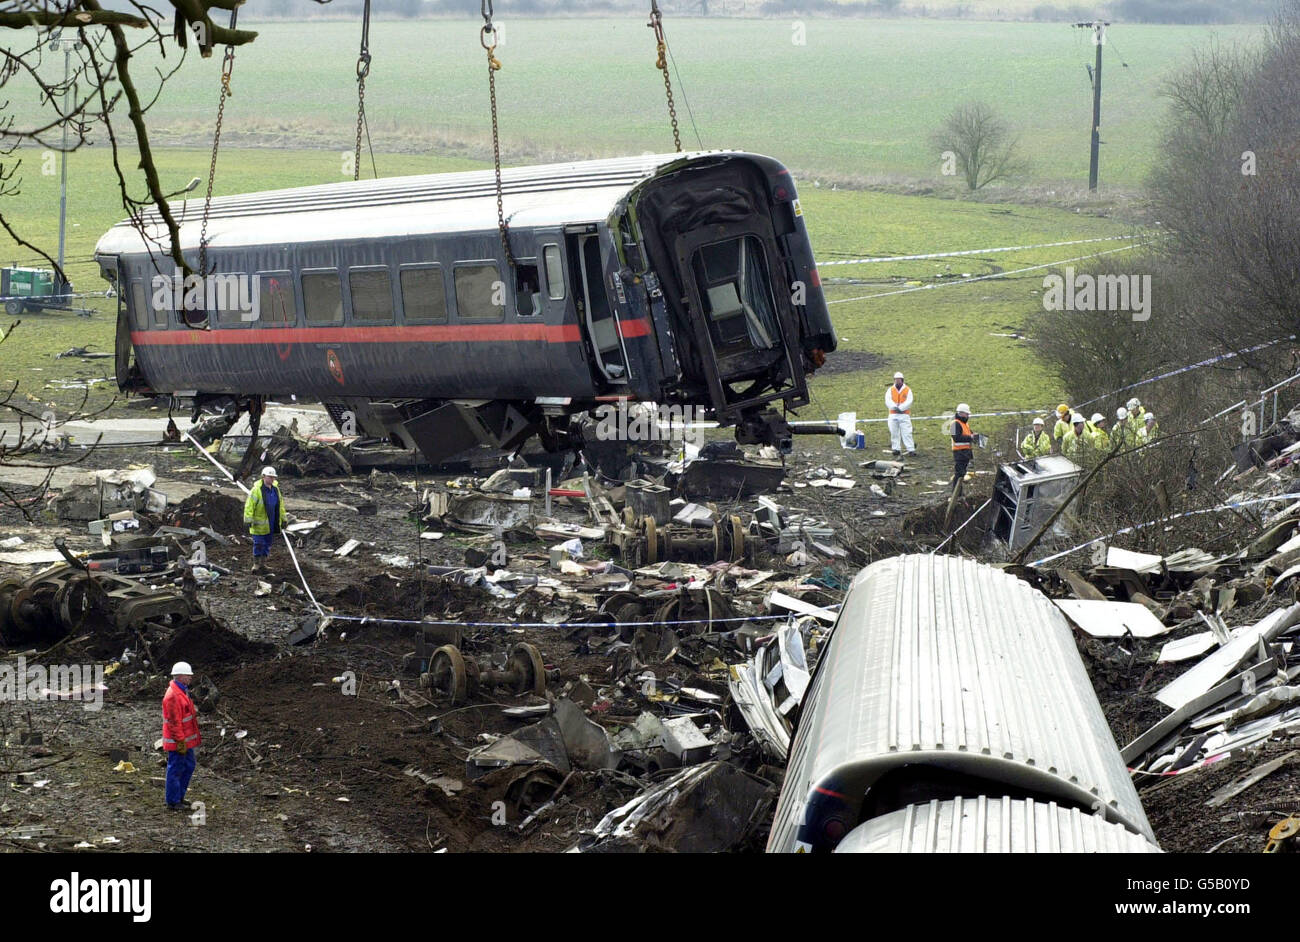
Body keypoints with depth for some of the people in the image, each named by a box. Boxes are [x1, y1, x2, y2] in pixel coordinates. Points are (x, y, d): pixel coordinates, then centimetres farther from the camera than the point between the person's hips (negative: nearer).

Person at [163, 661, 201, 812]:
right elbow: (174, 721, -23)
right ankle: (173, 802, 9)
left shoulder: (182, 691, 12)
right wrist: (180, 742, -23)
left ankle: (179, 797, 28)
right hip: (177, 742, -10)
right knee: (176, 770, 0)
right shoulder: (173, 695, -22)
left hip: (186, 739, 10)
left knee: (189, 766, 18)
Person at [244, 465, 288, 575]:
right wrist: (249, 520, -20)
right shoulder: (256, 490, -15)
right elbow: (249, 505, -16)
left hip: (271, 523, 6)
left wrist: (283, 519, 16)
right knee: (258, 543, -2)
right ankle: (256, 564, 10)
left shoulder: (275, 489, 7)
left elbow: (280, 505, 17)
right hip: (259, 523, -6)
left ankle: (263, 563, 23)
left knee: (268, 543, 12)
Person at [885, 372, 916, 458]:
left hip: (904, 415, -2)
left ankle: (911, 450, -11)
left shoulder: (907, 390, 5)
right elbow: (888, 401, -4)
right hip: (893, 415, 2)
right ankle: (896, 449, 10)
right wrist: (895, 407, -20)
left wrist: (900, 408, -18)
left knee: (907, 433, -8)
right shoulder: (890, 390, 9)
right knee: (894, 433, 3)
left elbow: (908, 402, -7)